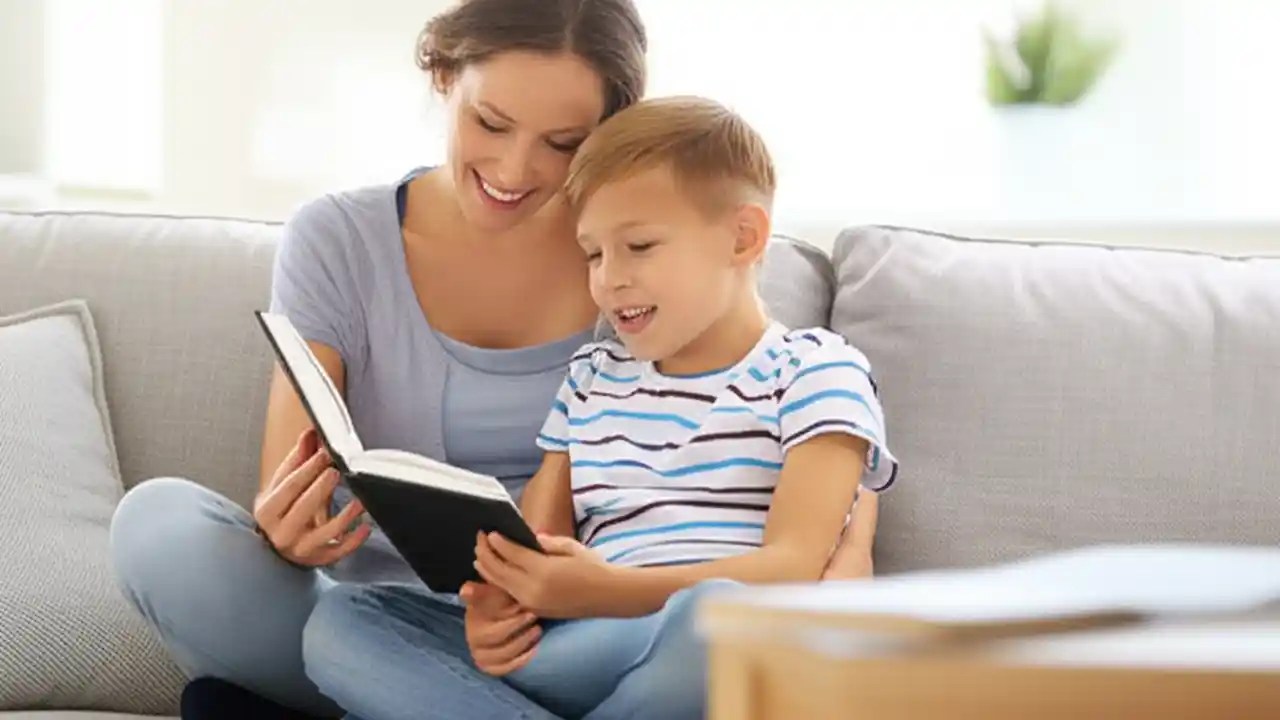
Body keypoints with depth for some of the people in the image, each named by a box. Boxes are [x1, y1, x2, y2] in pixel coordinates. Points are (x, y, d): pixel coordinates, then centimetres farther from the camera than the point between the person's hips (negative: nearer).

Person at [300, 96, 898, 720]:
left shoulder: (814, 372, 5)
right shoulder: (590, 379, 25)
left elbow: (793, 566, -10)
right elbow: (533, 551, 17)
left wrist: (608, 591, -24)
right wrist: (500, 605, -10)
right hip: (586, 654, 5)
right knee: (343, 621, -12)